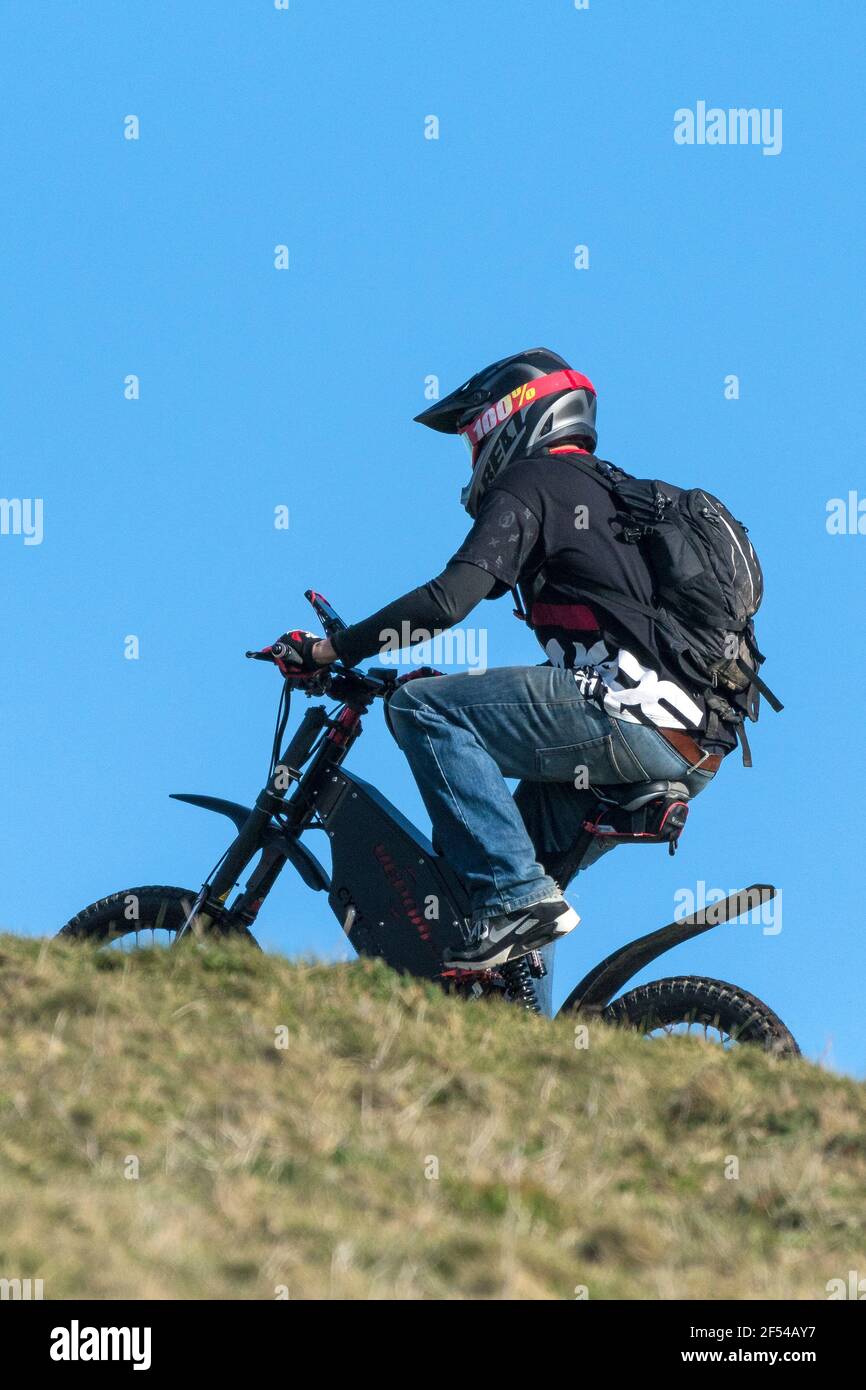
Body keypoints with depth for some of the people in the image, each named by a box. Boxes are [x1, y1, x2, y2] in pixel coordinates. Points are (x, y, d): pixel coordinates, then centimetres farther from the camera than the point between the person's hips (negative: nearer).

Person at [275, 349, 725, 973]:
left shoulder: (530, 483, 1)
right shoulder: (611, 491, 29)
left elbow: (448, 599, -12)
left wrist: (329, 650, -3)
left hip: (632, 709, -10)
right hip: (698, 750, 10)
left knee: (422, 706, -11)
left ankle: (514, 897, -18)